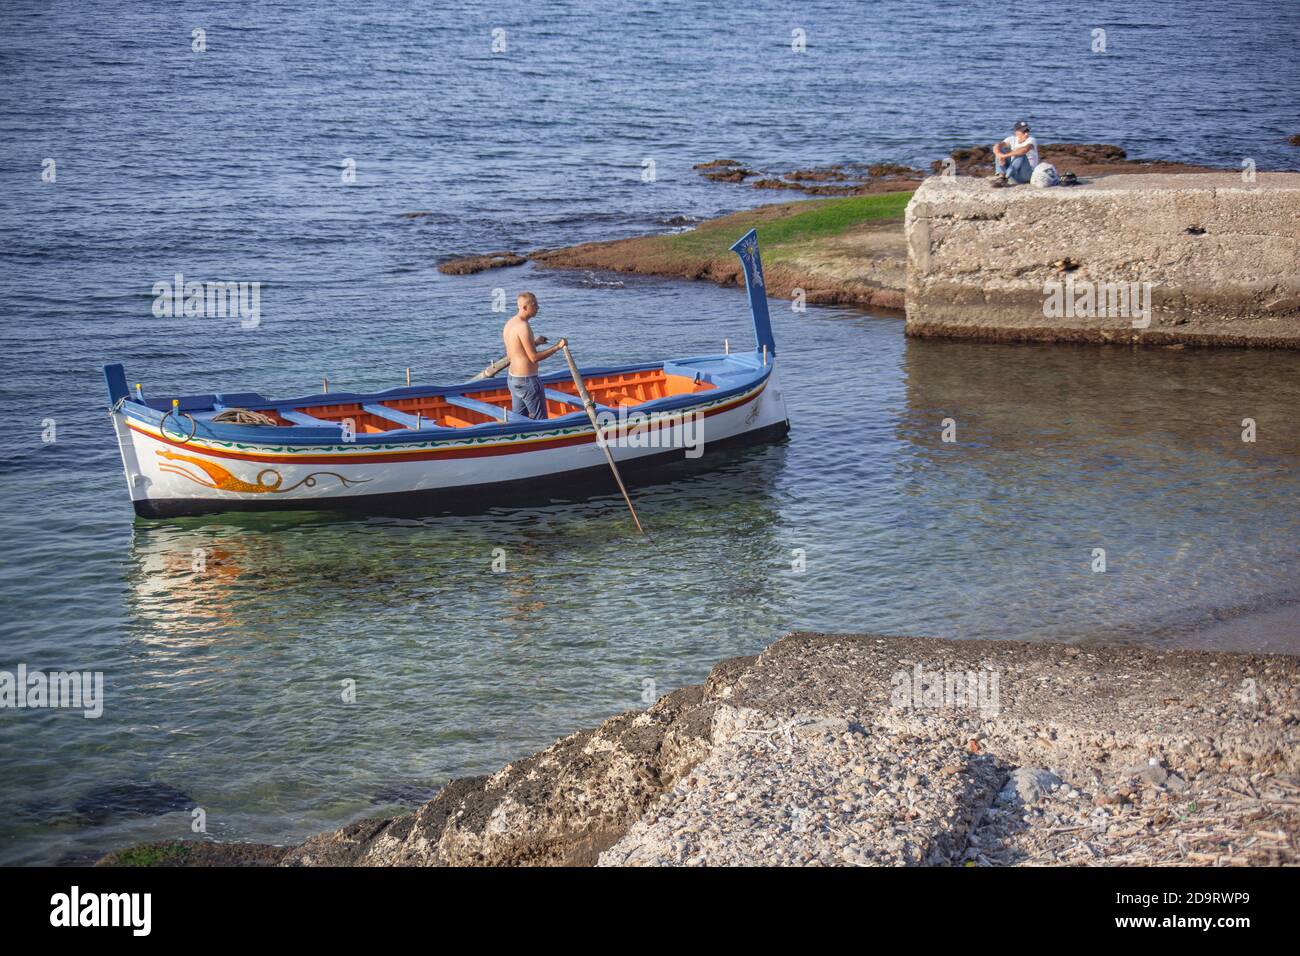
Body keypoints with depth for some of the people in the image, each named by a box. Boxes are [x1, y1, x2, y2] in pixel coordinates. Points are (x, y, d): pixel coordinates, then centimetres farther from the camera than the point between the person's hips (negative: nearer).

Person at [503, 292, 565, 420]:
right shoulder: (523, 327, -20)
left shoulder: (509, 323, 9)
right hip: (527, 380, -9)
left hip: (512, 378, 9)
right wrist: (557, 347, -17)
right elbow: (534, 357, -20)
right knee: (540, 421, -3)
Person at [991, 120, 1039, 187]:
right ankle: (1001, 176, -29)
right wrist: (1000, 155, -38)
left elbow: (1024, 149, -38)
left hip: (1028, 173, -5)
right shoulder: (1012, 139, -1)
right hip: (1014, 173, 5)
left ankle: (1005, 178, -39)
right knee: (1000, 150, -8)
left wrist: (1005, 155, -39)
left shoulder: (1031, 140, -15)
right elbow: (996, 146, -15)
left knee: (1021, 154, -30)